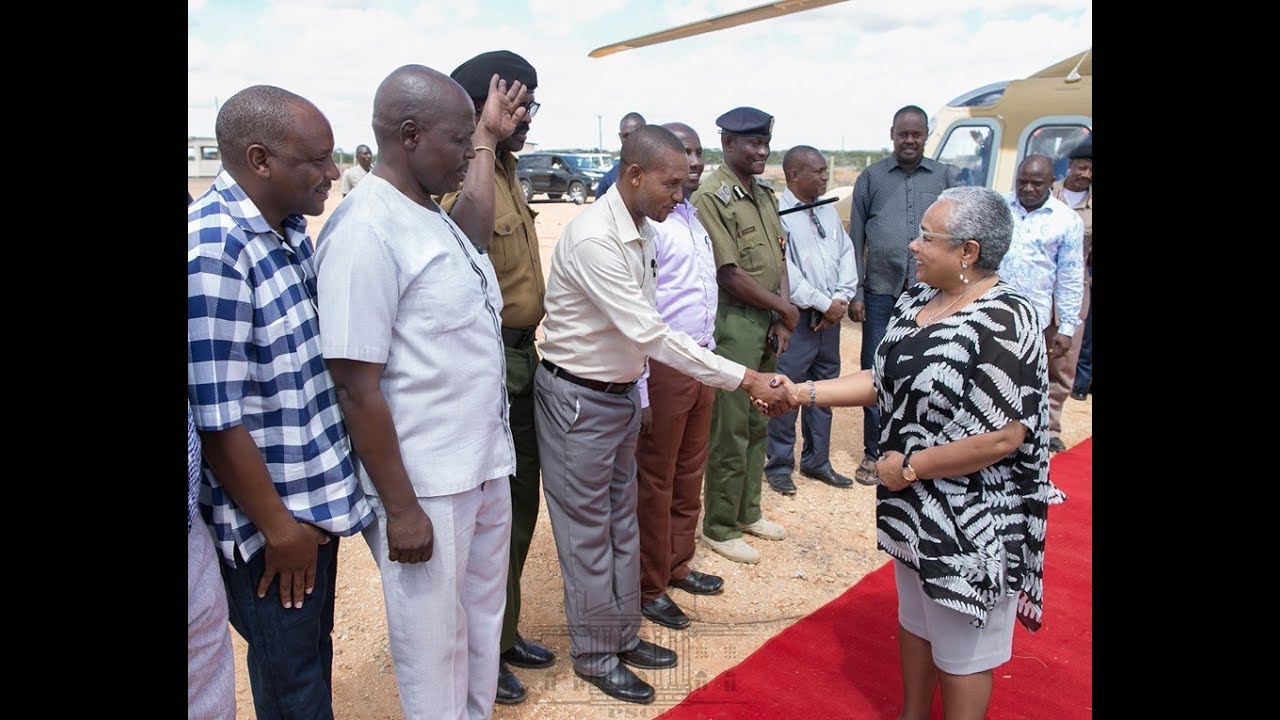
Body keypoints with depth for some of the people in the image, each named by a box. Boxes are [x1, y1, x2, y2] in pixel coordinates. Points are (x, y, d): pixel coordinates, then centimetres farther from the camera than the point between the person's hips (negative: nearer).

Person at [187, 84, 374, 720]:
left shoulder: (290, 230, 3)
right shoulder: (212, 248, -23)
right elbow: (215, 418, -24)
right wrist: (279, 526, -15)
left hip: (316, 497, 8)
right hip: (271, 518, -8)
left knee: (315, 654, 24)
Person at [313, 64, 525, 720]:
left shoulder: (434, 217, 6)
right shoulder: (366, 229, -19)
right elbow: (358, 386, -20)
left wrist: (490, 134, 27)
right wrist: (400, 508, -17)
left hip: (484, 468, 9)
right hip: (425, 489, -8)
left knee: (483, 622, 23)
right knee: (435, 645, 11)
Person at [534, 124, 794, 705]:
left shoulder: (643, 231, 2)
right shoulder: (593, 239, -26)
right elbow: (649, 333, -29)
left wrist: (636, 390, 12)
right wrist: (744, 379, -28)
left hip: (621, 392, 9)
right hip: (578, 400, -8)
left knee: (621, 523, 19)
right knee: (588, 532, 6)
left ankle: (622, 636, 35)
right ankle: (593, 653, 25)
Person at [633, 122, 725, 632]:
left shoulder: (694, 218, 11)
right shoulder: (648, 222, -17)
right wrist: (641, 391, -20)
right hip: (664, 367, -9)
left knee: (689, 475, 19)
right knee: (655, 481, 5)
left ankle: (678, 565, 35)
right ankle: (649, 587, 20)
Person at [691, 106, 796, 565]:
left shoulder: (765, 194, 12)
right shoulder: (711, 197, -14)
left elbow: (778, 258, 11)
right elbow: (729, 274, -18)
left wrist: (782, 320, -1)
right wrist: (784, 308, -7)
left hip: (769, 322, 8)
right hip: (734, 323, -8)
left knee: (758, 424, 17)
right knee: (730, 430, 1)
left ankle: (747, 512, 33)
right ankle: (720, 527, 16)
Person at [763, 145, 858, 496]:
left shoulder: (828, 211, 11)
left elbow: (847, 255, 10)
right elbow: (785, 272, -18)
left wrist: (841, 300, -3)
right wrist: (823, 304, -13)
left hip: (831, 317, 7)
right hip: (797, 319, -7)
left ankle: (817, 461, 29)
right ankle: (779, 464, 15)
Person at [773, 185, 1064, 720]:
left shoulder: (1003, 323, -24)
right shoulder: (917, 301, 3)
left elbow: (1004, 437, -26)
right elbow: (884, 380, 9)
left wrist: (910, 467, -19)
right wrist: (802, 392, 1)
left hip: (972, 522, -8)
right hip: (913, 506, 9)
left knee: (960, 651, 11)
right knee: (914, 620, 25)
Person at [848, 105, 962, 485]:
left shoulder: (946, 177, 7)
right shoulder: (871, 177, 5)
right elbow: (856, 237, 4)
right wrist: (854, 292, 0)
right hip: (881, 292, 0)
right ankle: (874, 453, 18)